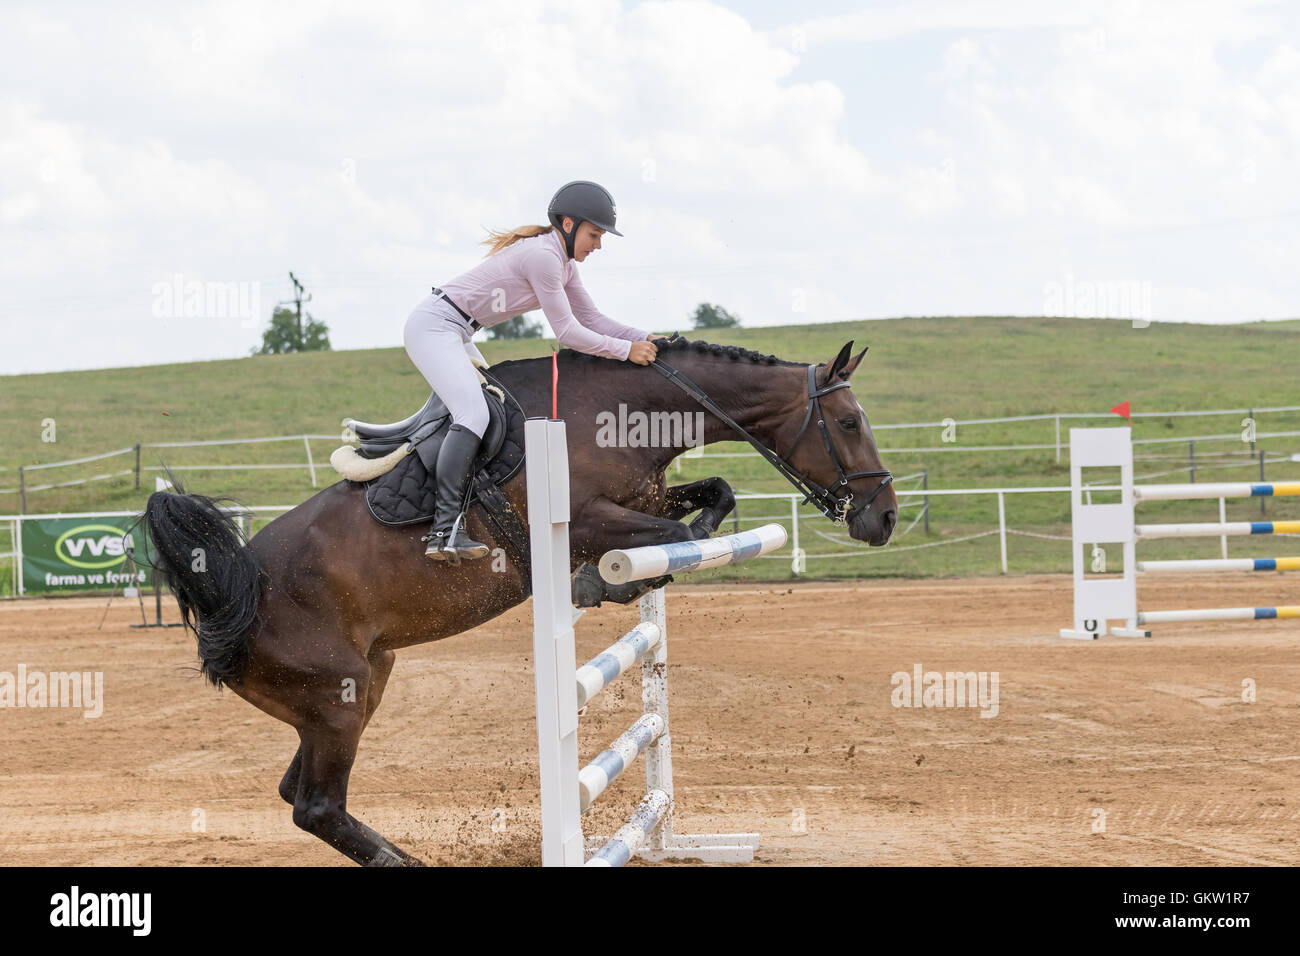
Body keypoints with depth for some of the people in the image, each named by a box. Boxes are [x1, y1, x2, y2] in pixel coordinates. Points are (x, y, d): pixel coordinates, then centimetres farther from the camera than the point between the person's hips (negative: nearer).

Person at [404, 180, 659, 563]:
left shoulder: (562, 262, 11)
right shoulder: (542, 256, -20)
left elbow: (592, 318, 12)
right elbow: (566, 332, -19)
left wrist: (646, 339, 0)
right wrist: (626, 350, -15)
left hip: (457, 335, 11)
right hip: (433, 326, -11)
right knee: (474, 413, -24)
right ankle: (445, 529, -33)